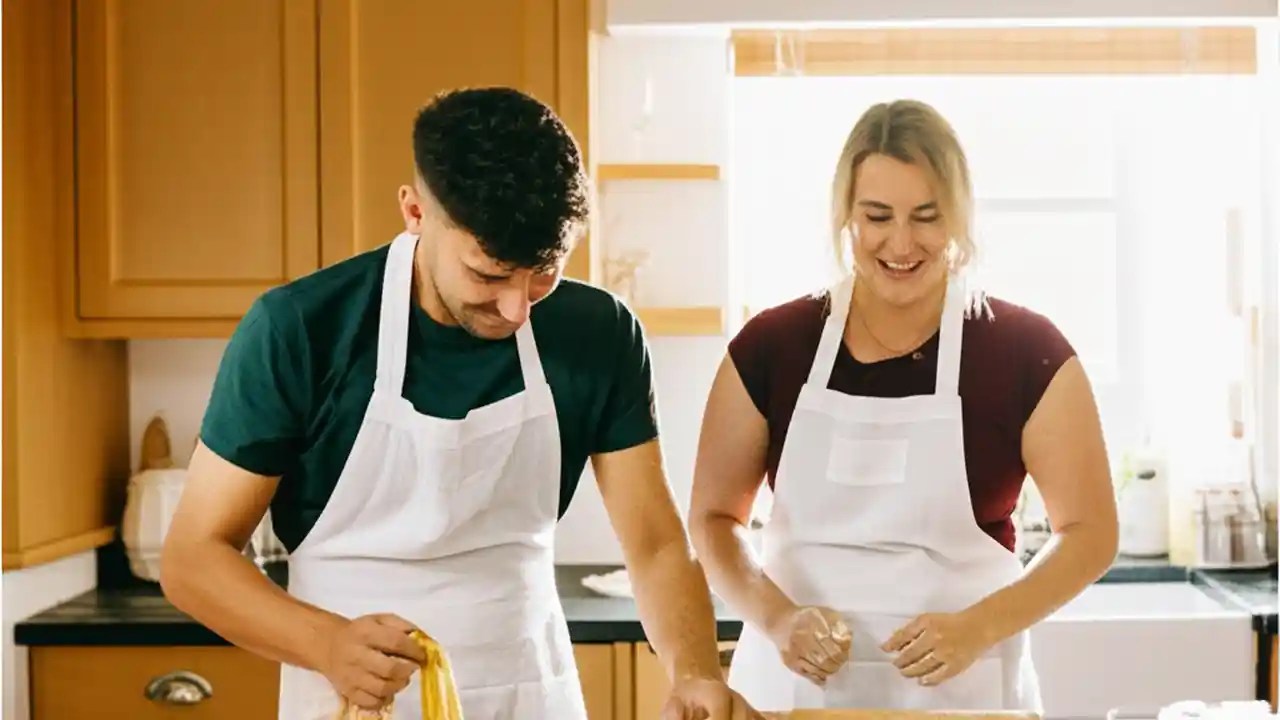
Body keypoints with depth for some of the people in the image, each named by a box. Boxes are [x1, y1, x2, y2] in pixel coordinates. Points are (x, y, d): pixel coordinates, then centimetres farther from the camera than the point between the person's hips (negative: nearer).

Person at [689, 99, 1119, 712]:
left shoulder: (1026, 352, -7)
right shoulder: (771, 347, -3)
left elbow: (1089, 531, -3)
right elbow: (713, 516, 3)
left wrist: (978, 628, -18)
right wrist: (775, 616, -14)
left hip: (960, 689, -1)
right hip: (794, 684, 1)